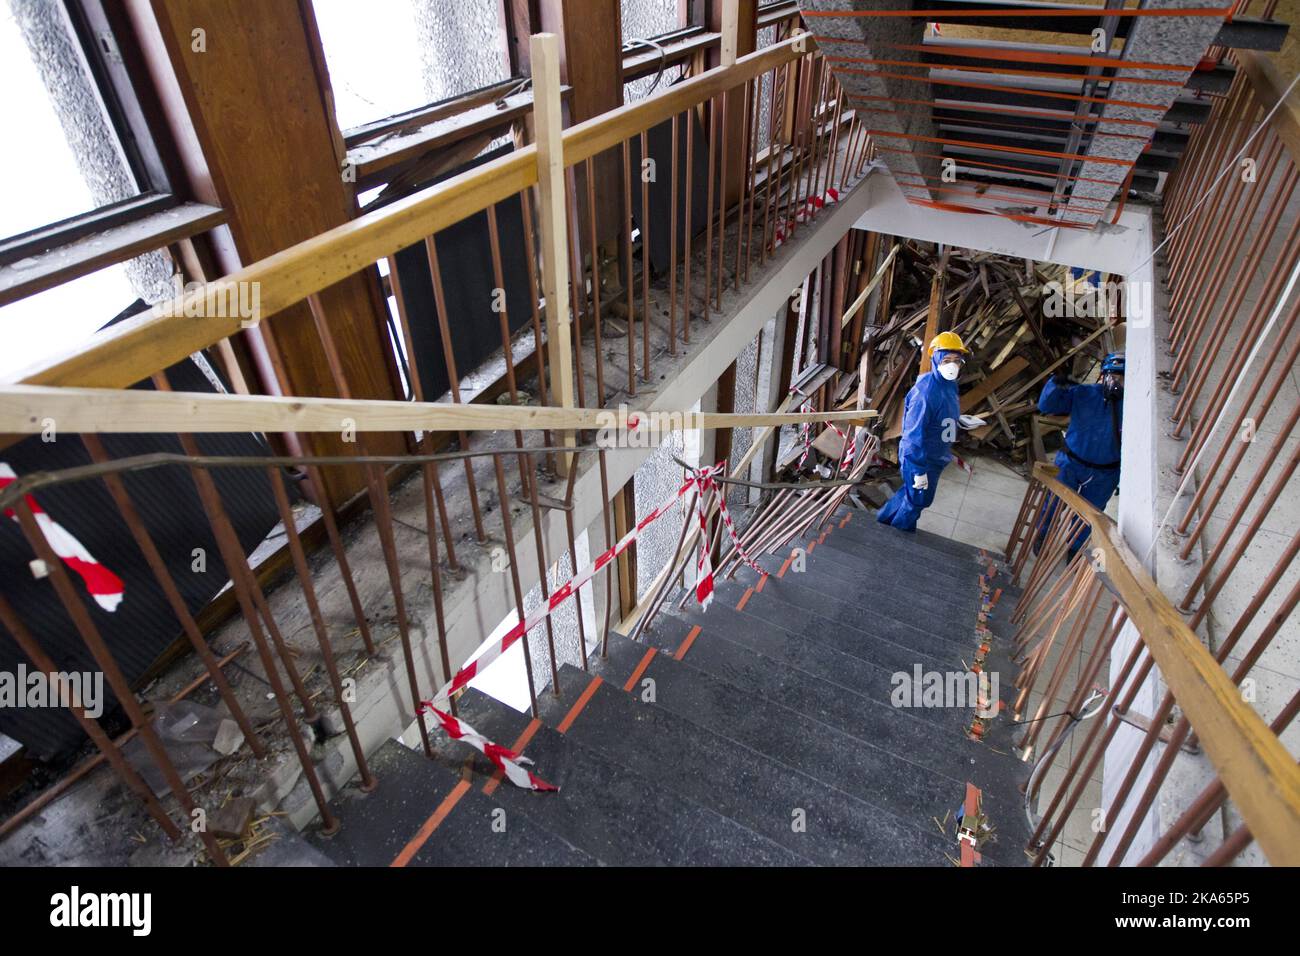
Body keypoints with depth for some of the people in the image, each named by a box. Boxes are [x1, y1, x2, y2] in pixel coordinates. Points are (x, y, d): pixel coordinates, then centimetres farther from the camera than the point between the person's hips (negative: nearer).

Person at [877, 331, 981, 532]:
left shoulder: (949, 384, -2)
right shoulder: (926, 391, -31)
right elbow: (914, 434, -29)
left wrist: (958, 420, 2)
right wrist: (919, 470, -25)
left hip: (935, 457, 8)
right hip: (920, 458, -8)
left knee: (912, 493, 26)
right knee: (918, 500, 12)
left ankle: (885, 518, 48)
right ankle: (901, 537, 37)